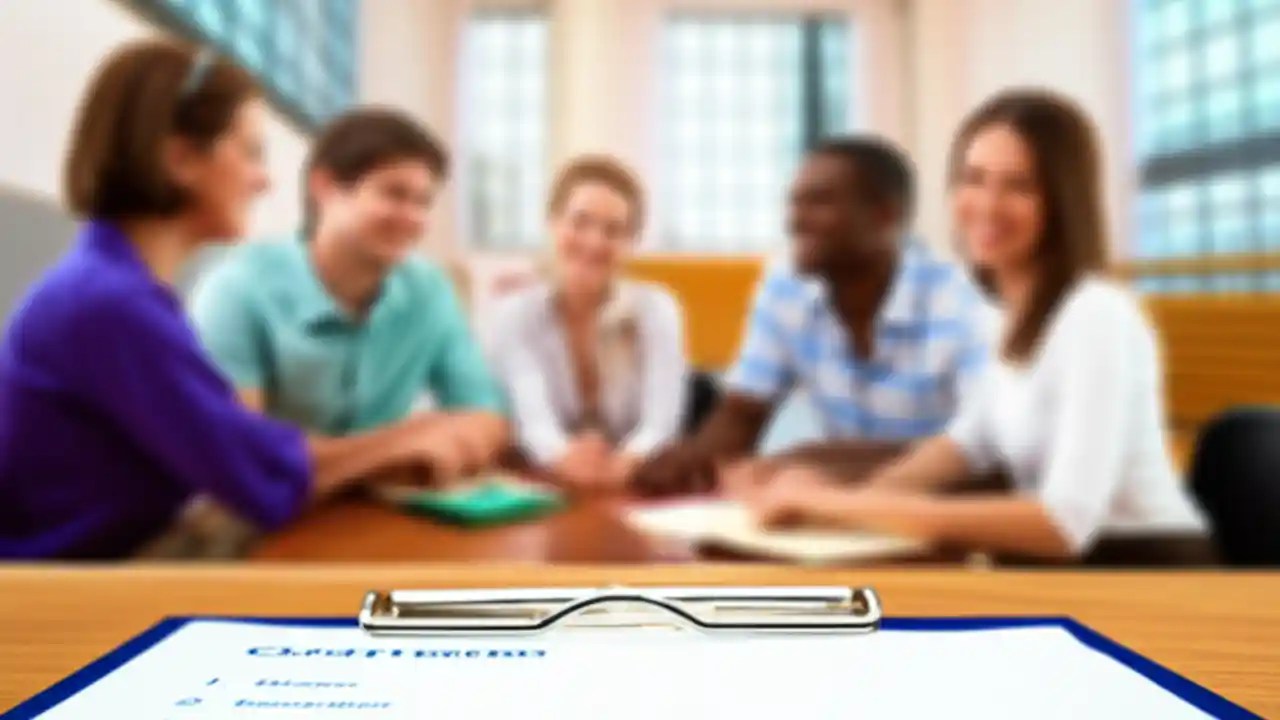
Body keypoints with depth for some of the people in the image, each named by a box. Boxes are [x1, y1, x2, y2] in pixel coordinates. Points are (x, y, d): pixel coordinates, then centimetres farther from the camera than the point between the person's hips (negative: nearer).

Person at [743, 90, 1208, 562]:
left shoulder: (1097, 315, -23)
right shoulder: (1018, 310, 3)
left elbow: (1066, 524, -30)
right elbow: (973, 439, 13)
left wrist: (860, 508, -30)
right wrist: (844, 496, -4)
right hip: (1068, 568, 6)